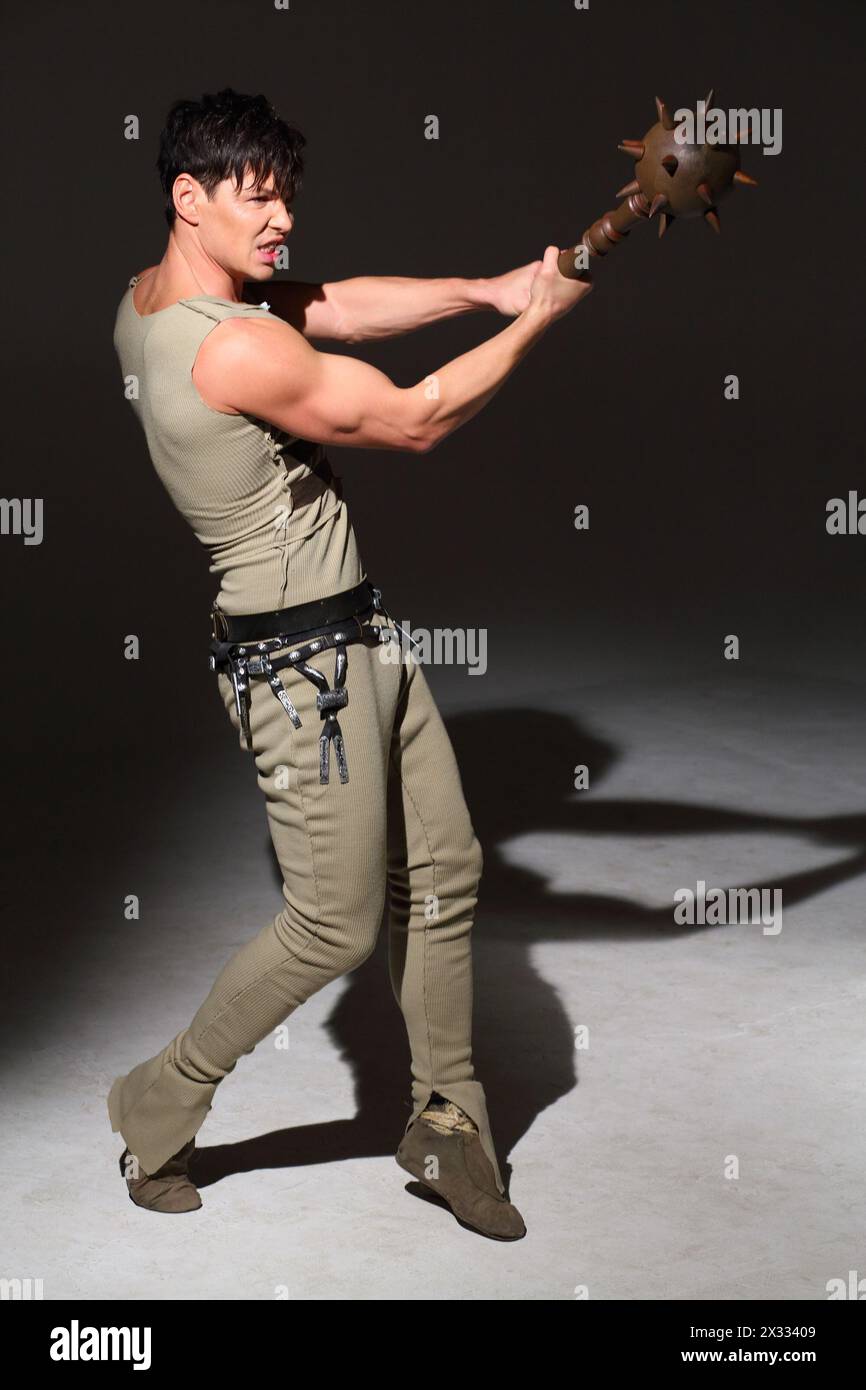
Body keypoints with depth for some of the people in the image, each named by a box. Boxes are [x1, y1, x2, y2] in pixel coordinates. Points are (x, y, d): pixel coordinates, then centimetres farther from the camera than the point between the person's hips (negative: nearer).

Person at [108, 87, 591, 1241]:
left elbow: (343, 305, 7)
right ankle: (162, 1107, 20)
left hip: (358, 632, 10)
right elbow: (415, 421, -17)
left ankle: (447, 1119, 25)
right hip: (298, 661, -10)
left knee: (443, 869, 13)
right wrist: (533, 322, -8)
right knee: (338, 924, 1)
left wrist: (487, 287, -4)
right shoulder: (234, 348, -24)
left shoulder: (152, 301, 5)